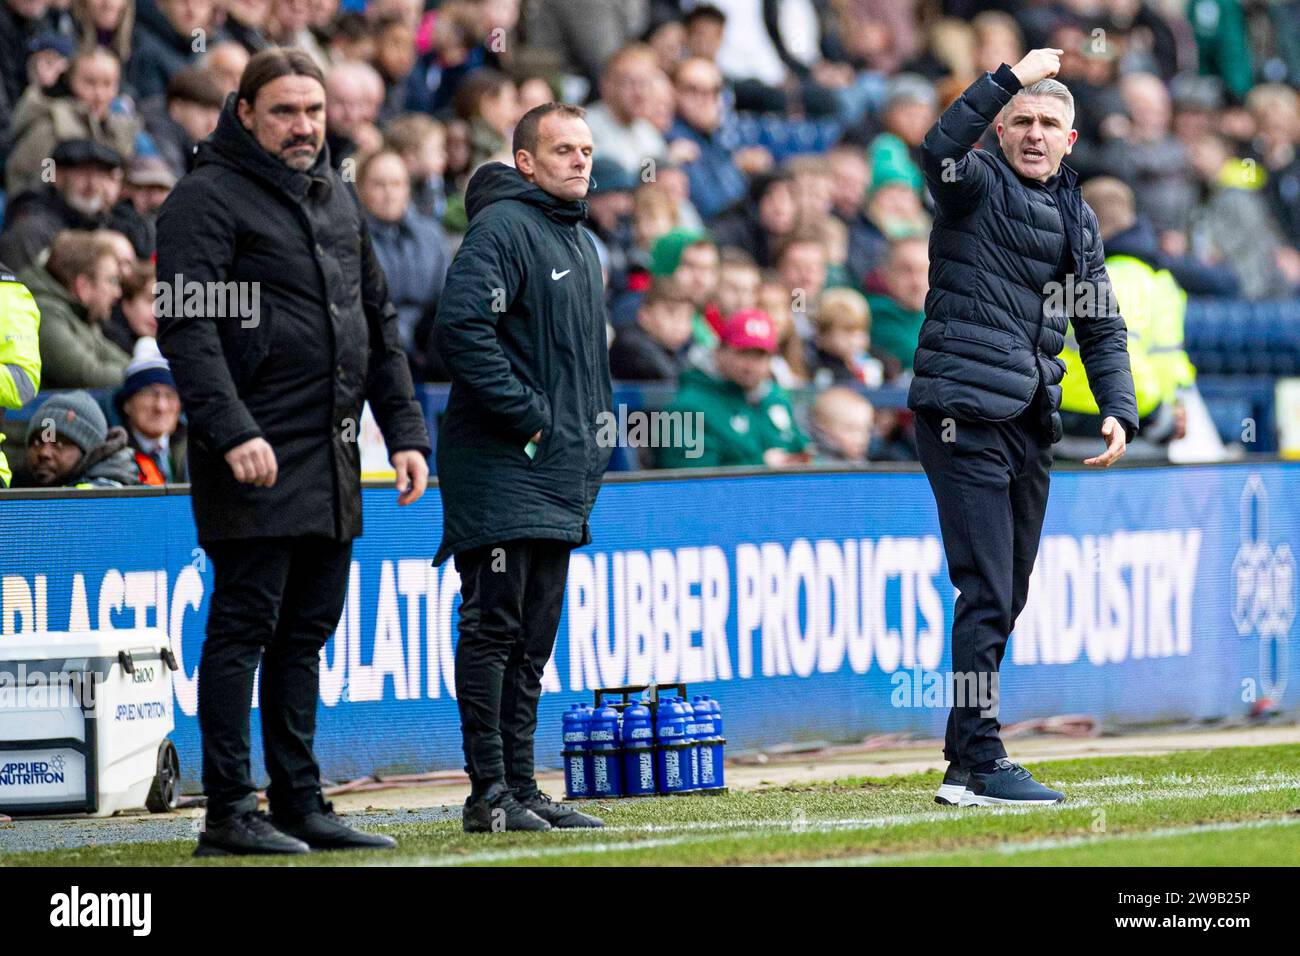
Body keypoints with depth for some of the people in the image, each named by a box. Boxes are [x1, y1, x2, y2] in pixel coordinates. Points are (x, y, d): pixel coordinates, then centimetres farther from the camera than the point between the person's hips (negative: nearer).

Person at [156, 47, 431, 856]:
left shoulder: (338, 198, 18)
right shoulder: (208, 199, -6)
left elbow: (379, 323, 23)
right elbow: (186, 327, -15)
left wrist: (406, 429, 14)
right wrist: (230, 430, -25)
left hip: (334, 459, 8)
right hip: (258, 457, -8)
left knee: (307, 631, 11)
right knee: (245, 628, -6)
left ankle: (300, 803, 16)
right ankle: (230, 811, -4)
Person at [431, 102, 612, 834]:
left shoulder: (584, 245, 20)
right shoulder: (503, 227, -10)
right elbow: (462, 327, -22)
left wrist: (596, 435, 15)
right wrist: (526, 416, -18)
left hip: (562, 473, 9)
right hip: (501, 470, -9)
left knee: (533, 640, 11)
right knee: (493, 628, -8)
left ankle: (521, 787, 14)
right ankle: (490, 793, -8)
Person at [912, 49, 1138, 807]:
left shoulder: (1078, 218, 18)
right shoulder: (979, 185, -3)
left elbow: (1102, 325, 21)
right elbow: (941, 149, -27)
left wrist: (1118, 409, 7)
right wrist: (1011, 78, -30)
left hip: (1031, 420, 8)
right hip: (966, 411, -8)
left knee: (1007, 600, 11)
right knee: (987, 595, -12)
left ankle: (965, 767, 18)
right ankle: (983, 765, -10)